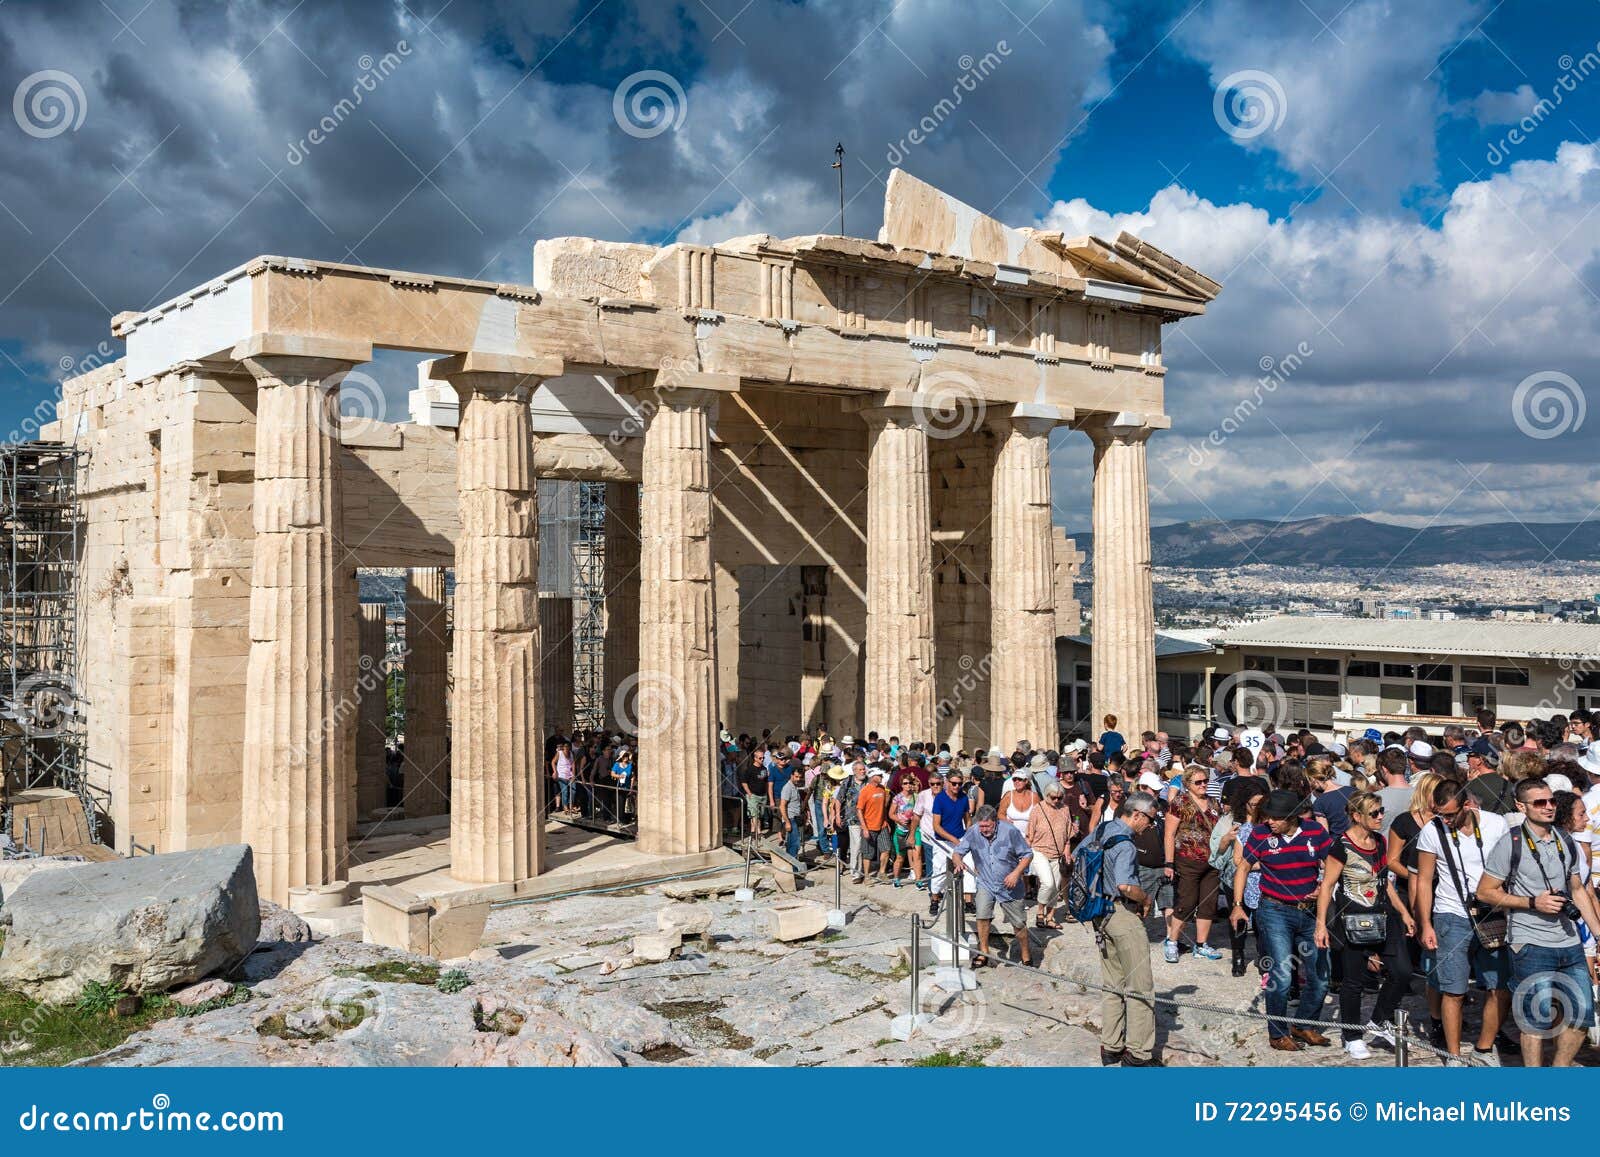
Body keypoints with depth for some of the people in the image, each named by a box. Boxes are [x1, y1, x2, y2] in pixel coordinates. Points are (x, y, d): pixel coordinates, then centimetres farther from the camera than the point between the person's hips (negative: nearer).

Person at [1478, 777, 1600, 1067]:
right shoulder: (1510, 844, -9)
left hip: (1570, 944, 6)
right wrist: (1533, 903, -15)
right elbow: (1484, 892, -7)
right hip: (1531, 945, -6)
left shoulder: (1567, 842, 8)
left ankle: (1559, 1071, 26)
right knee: (1539, 1019, -2)